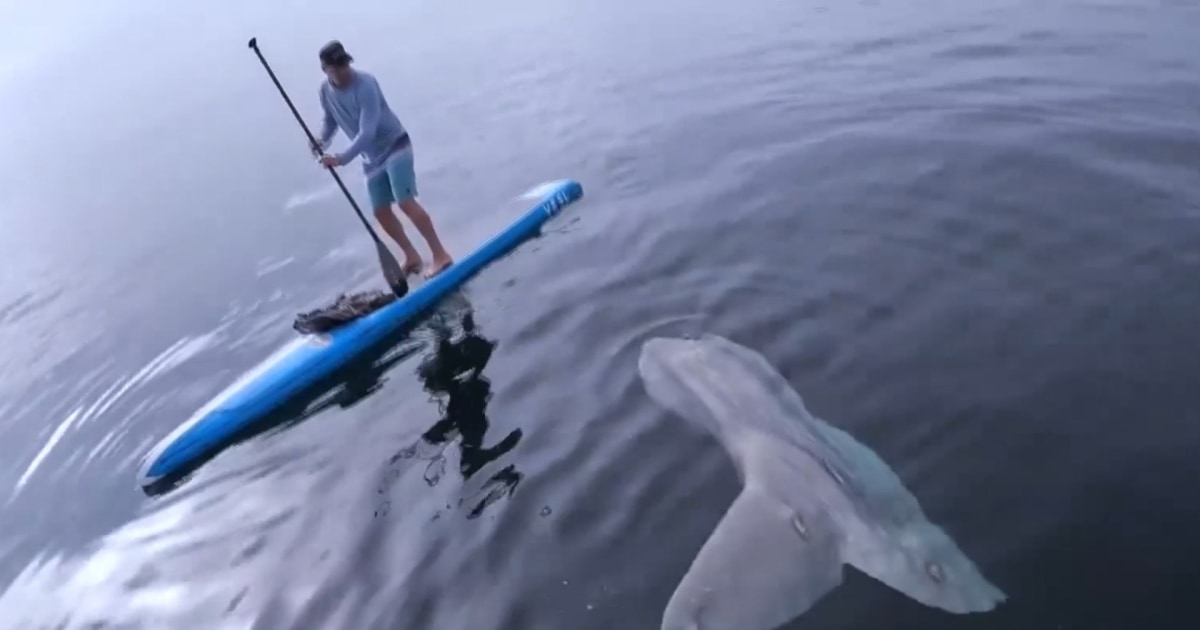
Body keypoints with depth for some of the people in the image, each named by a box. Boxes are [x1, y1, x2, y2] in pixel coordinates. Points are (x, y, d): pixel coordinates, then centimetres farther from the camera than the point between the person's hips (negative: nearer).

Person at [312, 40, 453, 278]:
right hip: (371, 157, 7)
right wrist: (323, 141, -9)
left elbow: (367, 131, -29)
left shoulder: (365, 84, -24)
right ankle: (412, 257, 20)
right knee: (381, 211, 6)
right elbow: (330, 120, 13)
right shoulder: (325, 90, -3)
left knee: (406, 202, -18)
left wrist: (342, 159, -36)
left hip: (394, 146, -7)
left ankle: (440, 255, -15)